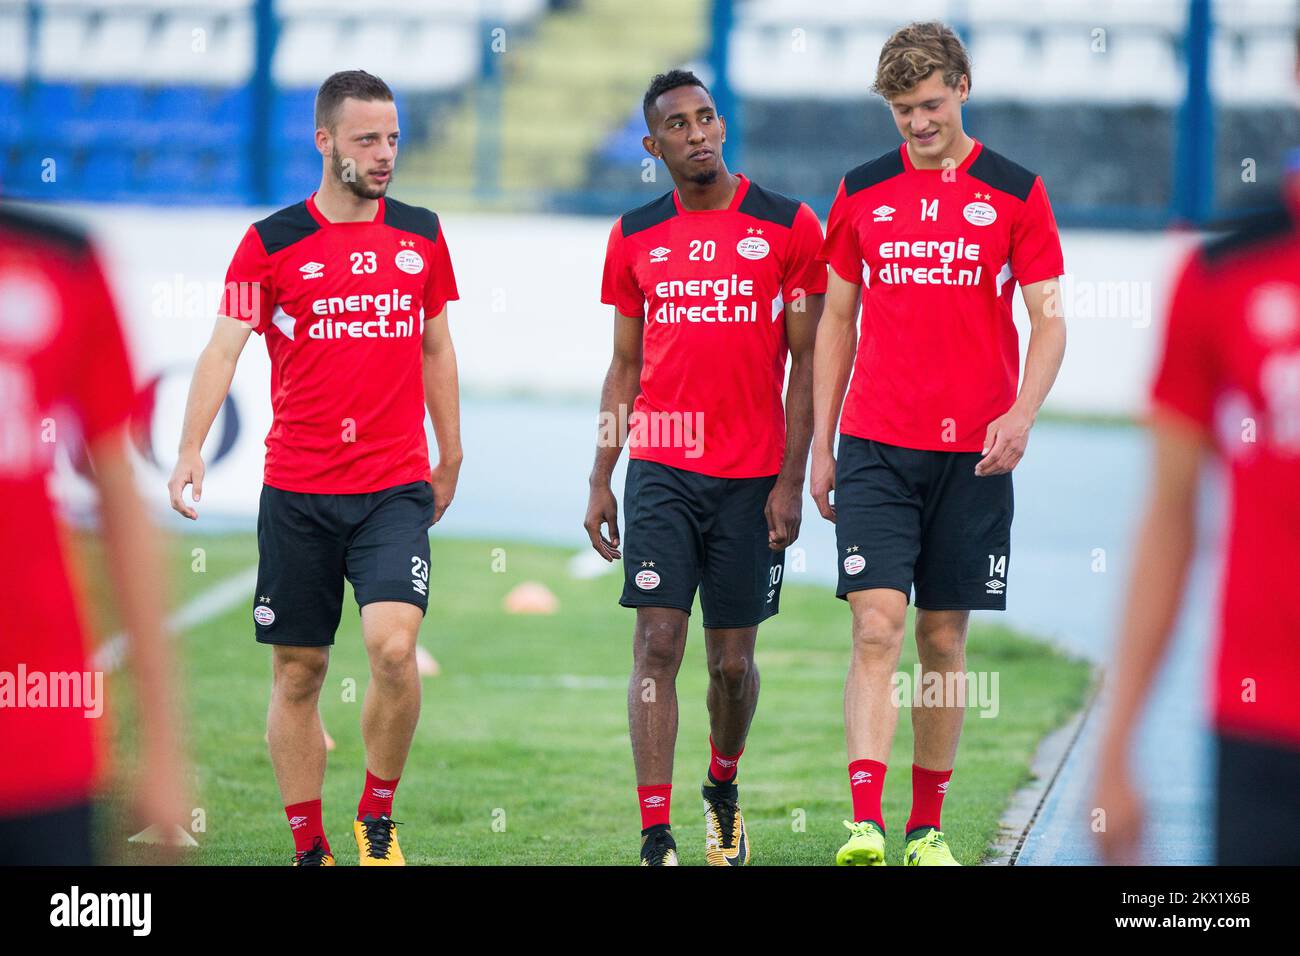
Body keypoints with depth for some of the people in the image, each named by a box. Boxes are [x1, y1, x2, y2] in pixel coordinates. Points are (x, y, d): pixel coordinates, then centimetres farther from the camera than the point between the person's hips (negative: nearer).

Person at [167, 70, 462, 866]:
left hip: (396, 486, 1)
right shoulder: (273, 242, -1)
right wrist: (192, 450, -21)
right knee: (298, 673, 5)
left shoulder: (421, 233, 7)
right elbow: (224, 349, -8)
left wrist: (449, 458, 20)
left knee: (394, 646, -19)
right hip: (297, 492, 0)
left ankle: (379, 816, 1)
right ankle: (309, 849, 17)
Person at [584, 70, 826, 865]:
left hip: (751, 478, -1)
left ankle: (724, 790, 35)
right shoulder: (635, 237, 8)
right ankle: (656, 838, -10)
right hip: (660, 471, 1)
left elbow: (806, 363, 0)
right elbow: (625, 366, 14)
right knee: (658, 644, -9)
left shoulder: (789, 227, 0)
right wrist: (601, 480, 8)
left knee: (733, 658, 7)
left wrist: (792, 479, -6)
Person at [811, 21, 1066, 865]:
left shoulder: (1015, 192, 1)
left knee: (945, 639, 6)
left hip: (972, 452, 0)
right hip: (875, 447, 0)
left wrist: (1023, 411, -17)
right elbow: (837, 320, 13)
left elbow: (1050, 321, 0)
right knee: (877, 627, -11)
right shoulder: (862, 192, 7)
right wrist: (820, 445, 9)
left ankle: (928, 827, 16)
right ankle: (865, 824, -19)